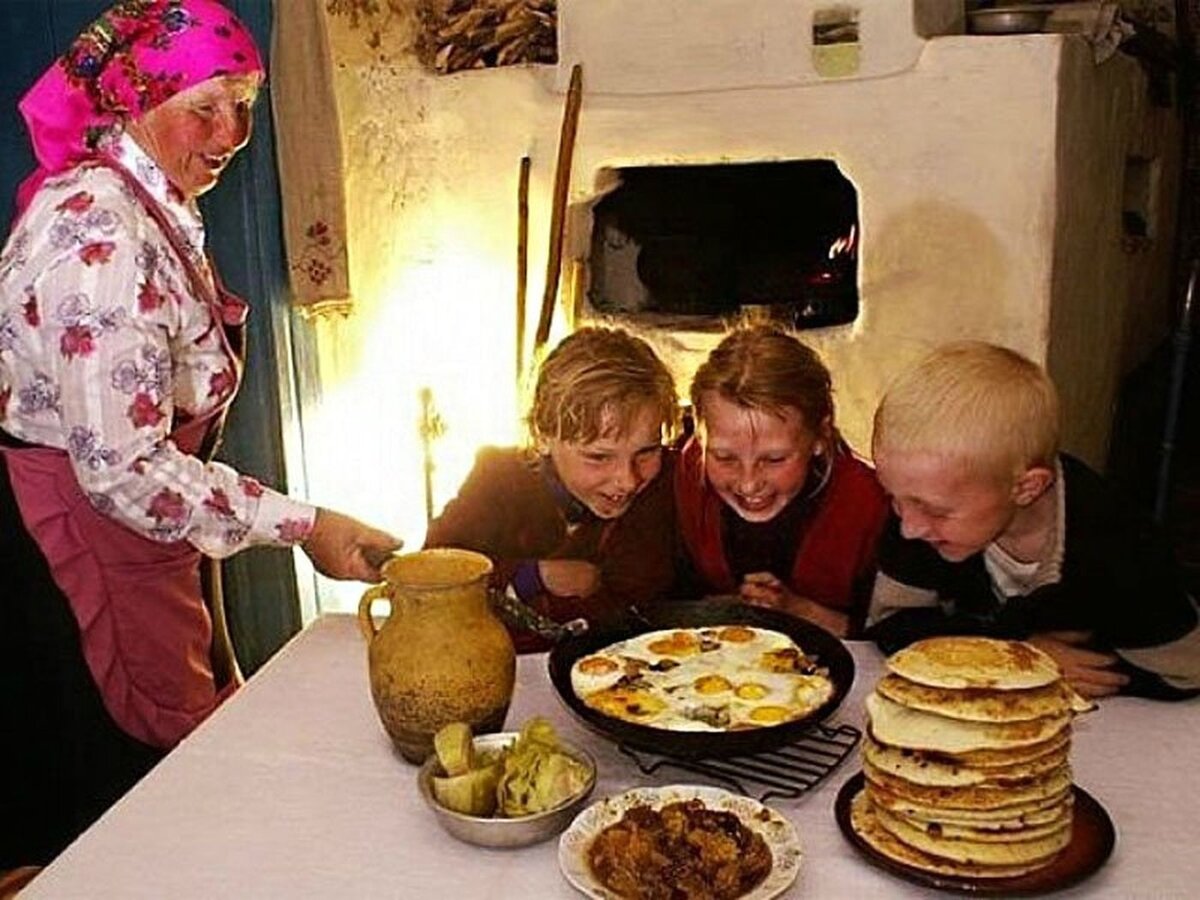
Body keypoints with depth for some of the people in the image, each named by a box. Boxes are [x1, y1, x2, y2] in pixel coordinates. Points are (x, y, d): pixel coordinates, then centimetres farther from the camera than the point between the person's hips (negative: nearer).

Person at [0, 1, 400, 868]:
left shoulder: (153, 208, 8)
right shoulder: (103, 228, -24)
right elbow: (123, 468, -27)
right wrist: (301, 526, -22)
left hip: (119, 540, 10)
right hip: (71, 553, -10)